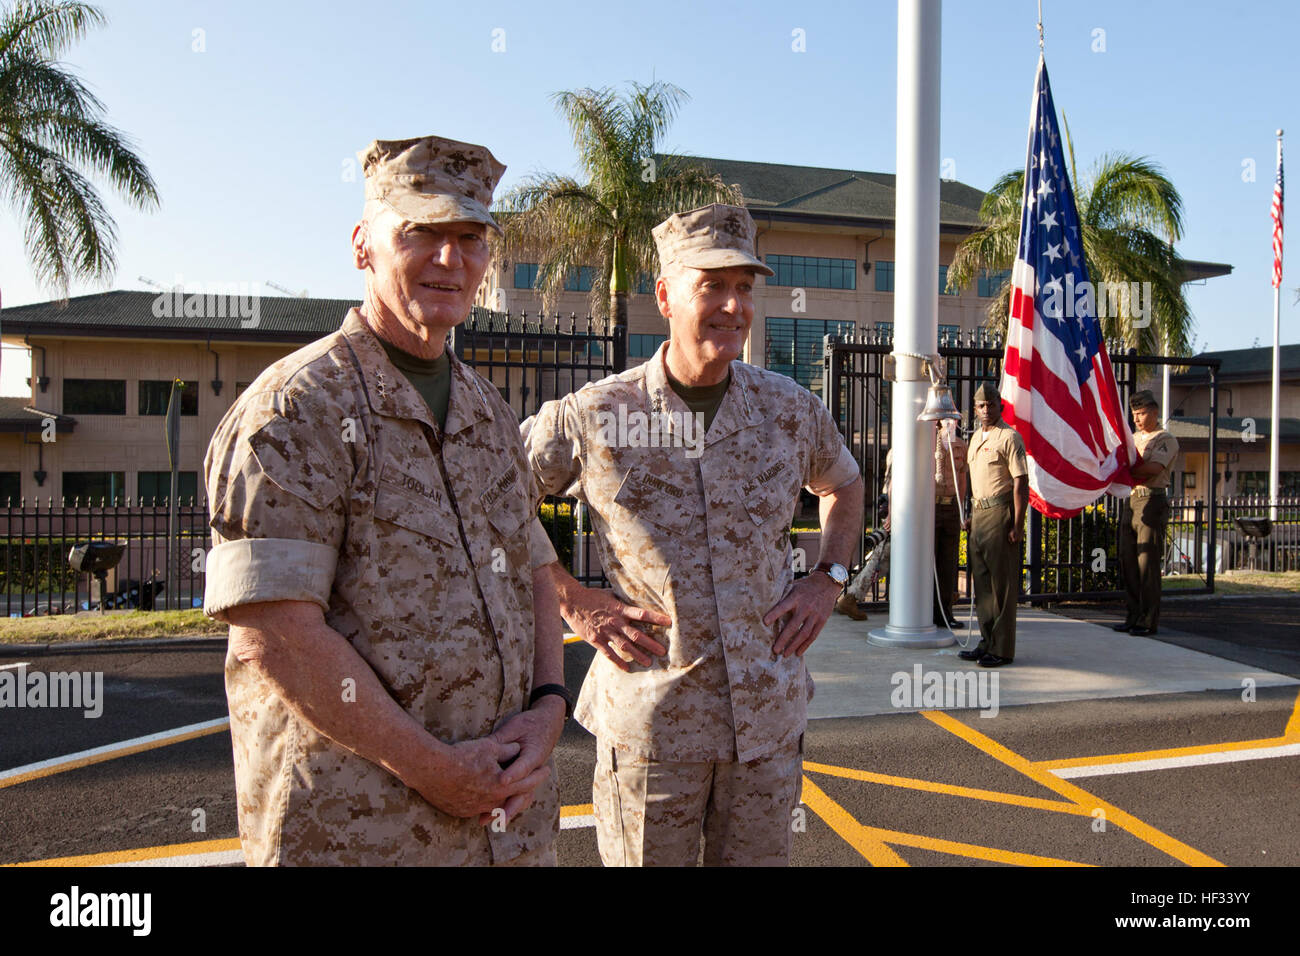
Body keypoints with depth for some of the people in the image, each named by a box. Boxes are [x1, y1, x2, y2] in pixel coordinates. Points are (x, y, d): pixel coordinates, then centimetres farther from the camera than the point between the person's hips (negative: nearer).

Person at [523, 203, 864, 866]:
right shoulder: (592, 416, -10)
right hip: (649, 720, -3)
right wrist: (573, 604, -5)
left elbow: (844, 486, 22)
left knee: (758, 857, 18)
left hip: (770, 715, 3)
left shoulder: (792, 409, 1)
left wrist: (828, 580, 8)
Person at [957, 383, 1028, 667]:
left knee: (1002, 583, -4)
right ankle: (987, 641, 20)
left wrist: (1017, 525, -18)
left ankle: (1002, 649, 2)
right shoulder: (976, 436, 17)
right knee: (981, 582, 11)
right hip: (979, 513, 8)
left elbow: (1021, 483, -14)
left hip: (1000, 514, -8)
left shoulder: (1009, 437, -9)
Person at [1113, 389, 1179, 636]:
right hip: (1130, 500, 7)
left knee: (1147, 562, -7)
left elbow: (1154, 467, -18)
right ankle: (1133, 616, 13)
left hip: (1152, 501, -7)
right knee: (1127, 560, 6)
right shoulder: (1132, 439, 21)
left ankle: (1148, 620, -3)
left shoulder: (1166, 440, -1)